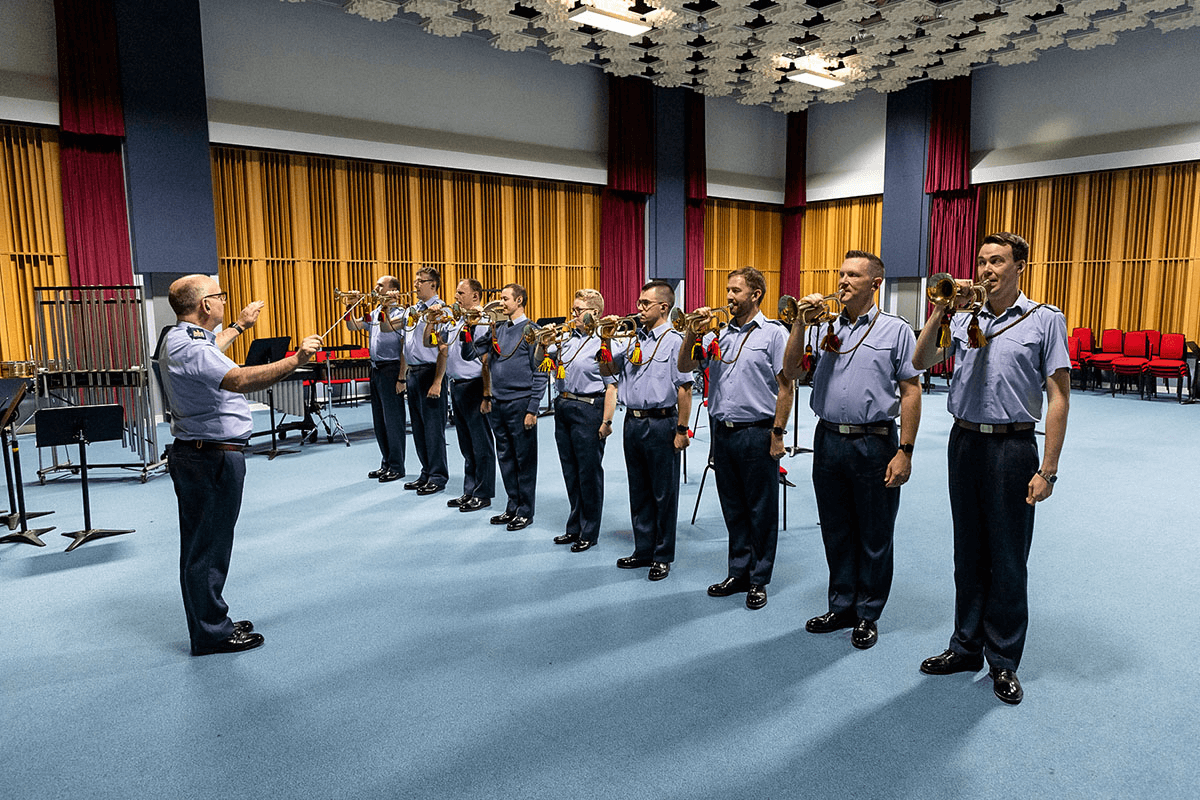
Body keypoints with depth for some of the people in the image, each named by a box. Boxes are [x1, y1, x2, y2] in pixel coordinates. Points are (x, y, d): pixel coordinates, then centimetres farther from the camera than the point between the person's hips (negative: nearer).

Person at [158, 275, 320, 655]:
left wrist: (238, 326, 47)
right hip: (212, 458, -11)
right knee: (209, 546, -1)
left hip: (197, 454, 11)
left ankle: (211, 622, 31)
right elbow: (240, 380, -40)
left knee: (201, 545, 18)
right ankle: (212, 635, 10)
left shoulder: (181, 340, 12)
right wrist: (295, 360, -43)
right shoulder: (188, 348, -22)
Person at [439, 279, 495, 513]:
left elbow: (487, 360, -17)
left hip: (474, 386, -9)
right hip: (456, 386, 9)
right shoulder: (454, 321, 14)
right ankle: (469, 492, 24)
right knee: (466, 445, 15)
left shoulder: (482, 322, -12)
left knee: (481, 444, 1)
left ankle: (483, 494, 10)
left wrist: (486, 393, -21)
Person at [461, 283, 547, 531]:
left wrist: (532, 409, -13)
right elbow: (469, 354, 14)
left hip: (520, 403, -6)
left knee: (524, 459, 3)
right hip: (498, 403, 6)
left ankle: (525, 511, 13)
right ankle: (512, 507, 25)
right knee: (505, 457, 13)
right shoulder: (497, 329, 11)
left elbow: (541, 373, -9)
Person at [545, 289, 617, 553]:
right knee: (570, 471, 15)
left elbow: (611, 386, -15)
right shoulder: (568, 337, 10)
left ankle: (589, 533, 17)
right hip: (563, 407, 7)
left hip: (588, 409, -7)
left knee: (589, 472, 3)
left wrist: (606, 421, -18)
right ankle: (575, 527, 29)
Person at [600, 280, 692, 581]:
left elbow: (684, 388, -12)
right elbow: (608, 370, 15)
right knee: (639, 491, 15)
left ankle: (663, 556, 17)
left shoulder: (674, 340, -9)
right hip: (633, 421, 7)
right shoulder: (633, 338, 11)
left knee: (664, 493, 5)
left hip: (660, 423, -7)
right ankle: (643, 550, 27)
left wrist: (682, 430, -15)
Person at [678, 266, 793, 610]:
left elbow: (786, 387, -7)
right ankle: (738, 573, 26)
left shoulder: (773, 333, -4)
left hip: (757, 433, -5)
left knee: (761, 510, 5)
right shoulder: (718, 335, 12)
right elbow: (685, 366, 11)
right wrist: (693, 332, -3)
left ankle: (759, 581, 17)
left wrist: (777, 433, -13)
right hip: (723, 432, 6)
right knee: (733, 508, 14)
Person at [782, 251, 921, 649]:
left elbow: (910, 392, -4)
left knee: (874, 538, 7)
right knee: (836, 533, 14)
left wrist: (905, 451, -11)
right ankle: (841, 607, 29)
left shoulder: (896, 330, 0)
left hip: (875, 444, -4)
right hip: (828, 441, 4)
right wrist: (800, 323, -7)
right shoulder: (822, 327, 10)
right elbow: (792, 373, 2)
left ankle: (868, 615, 23)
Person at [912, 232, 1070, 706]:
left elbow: (1058, 398, -6)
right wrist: (941, 312, -11)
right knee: (968, 552, 13)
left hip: (1012, 446, -4)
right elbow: (922, 362, 0)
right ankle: (967, 647, 26)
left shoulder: (1045, 320, -1)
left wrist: (1047, 470, -11)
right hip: (964, 441, 4)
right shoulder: (965, 320, 10)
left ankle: (1004, 661, 19)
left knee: (1008, 559, 5)